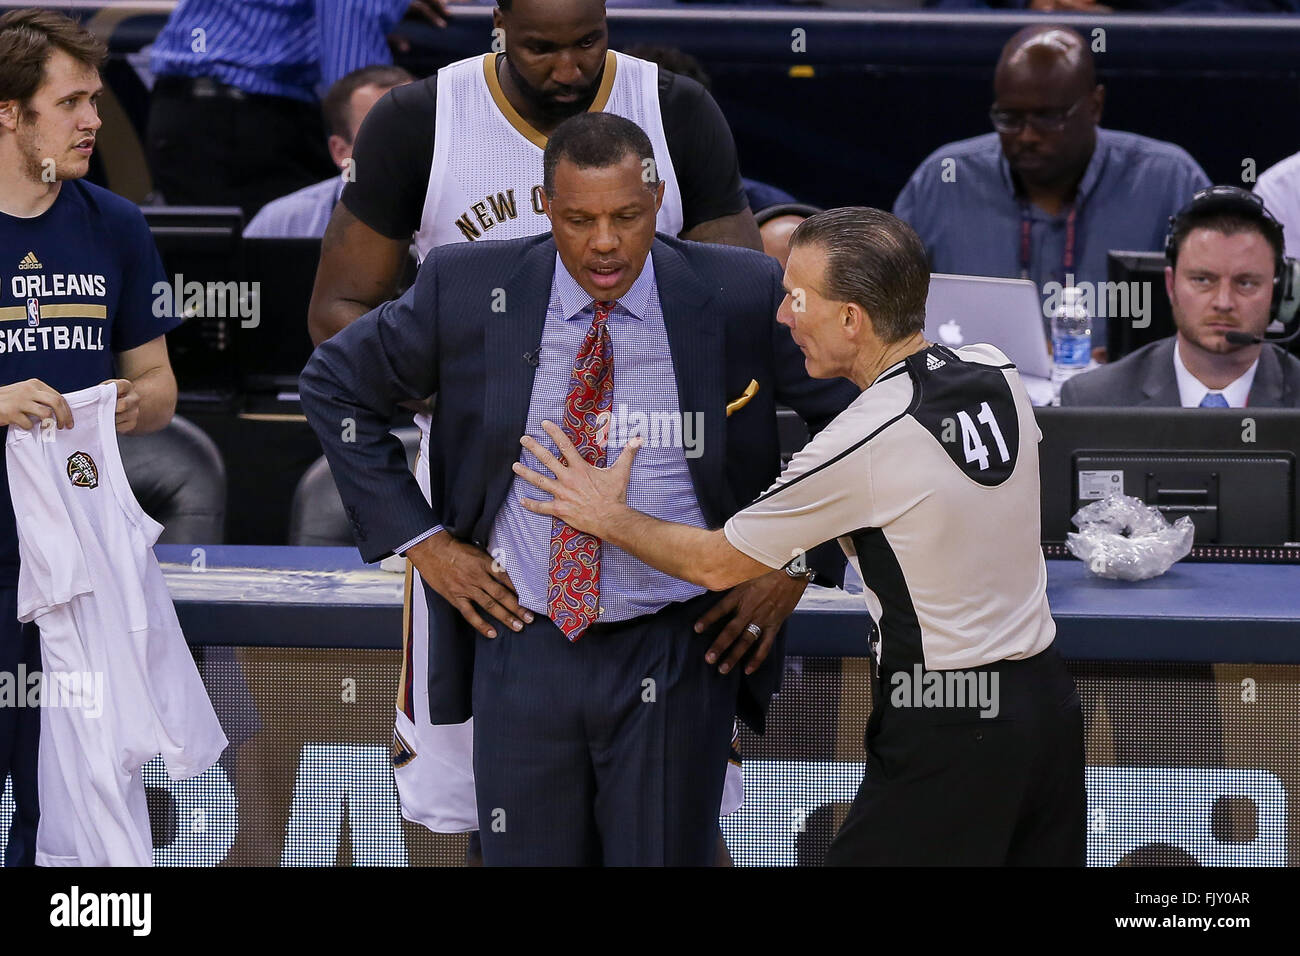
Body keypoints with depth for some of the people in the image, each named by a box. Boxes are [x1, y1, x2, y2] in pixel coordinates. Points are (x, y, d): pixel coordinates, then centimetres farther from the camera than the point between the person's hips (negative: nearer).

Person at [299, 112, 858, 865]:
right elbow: (335, 385, 8)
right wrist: (420, 540, 2)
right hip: (523, 649, 1)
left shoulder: (740, 298, -7)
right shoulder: (469, 290, -4)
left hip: (675, 656, -1)